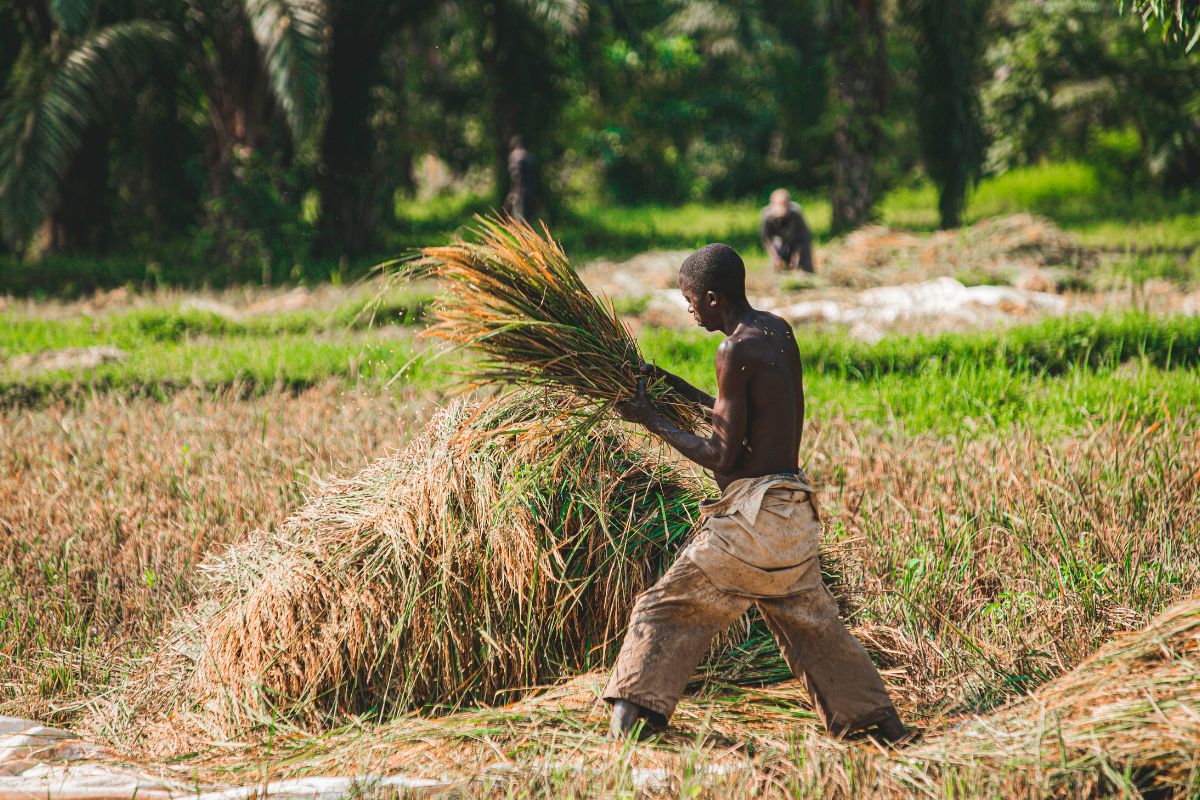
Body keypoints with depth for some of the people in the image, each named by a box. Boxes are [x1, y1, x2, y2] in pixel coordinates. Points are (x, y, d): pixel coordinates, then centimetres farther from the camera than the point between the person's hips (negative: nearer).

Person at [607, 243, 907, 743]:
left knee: (666, 610, -2)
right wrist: (676, 387, 25)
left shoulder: (736, 350, -14)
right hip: (795, 512, 8)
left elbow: (723, 458, -14)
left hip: (753, 510, -8)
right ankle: (880, 723, 24)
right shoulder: (780, 333, 11)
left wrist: (652, 421, -5)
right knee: (811, 623, 21)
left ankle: (630, 721, -8)